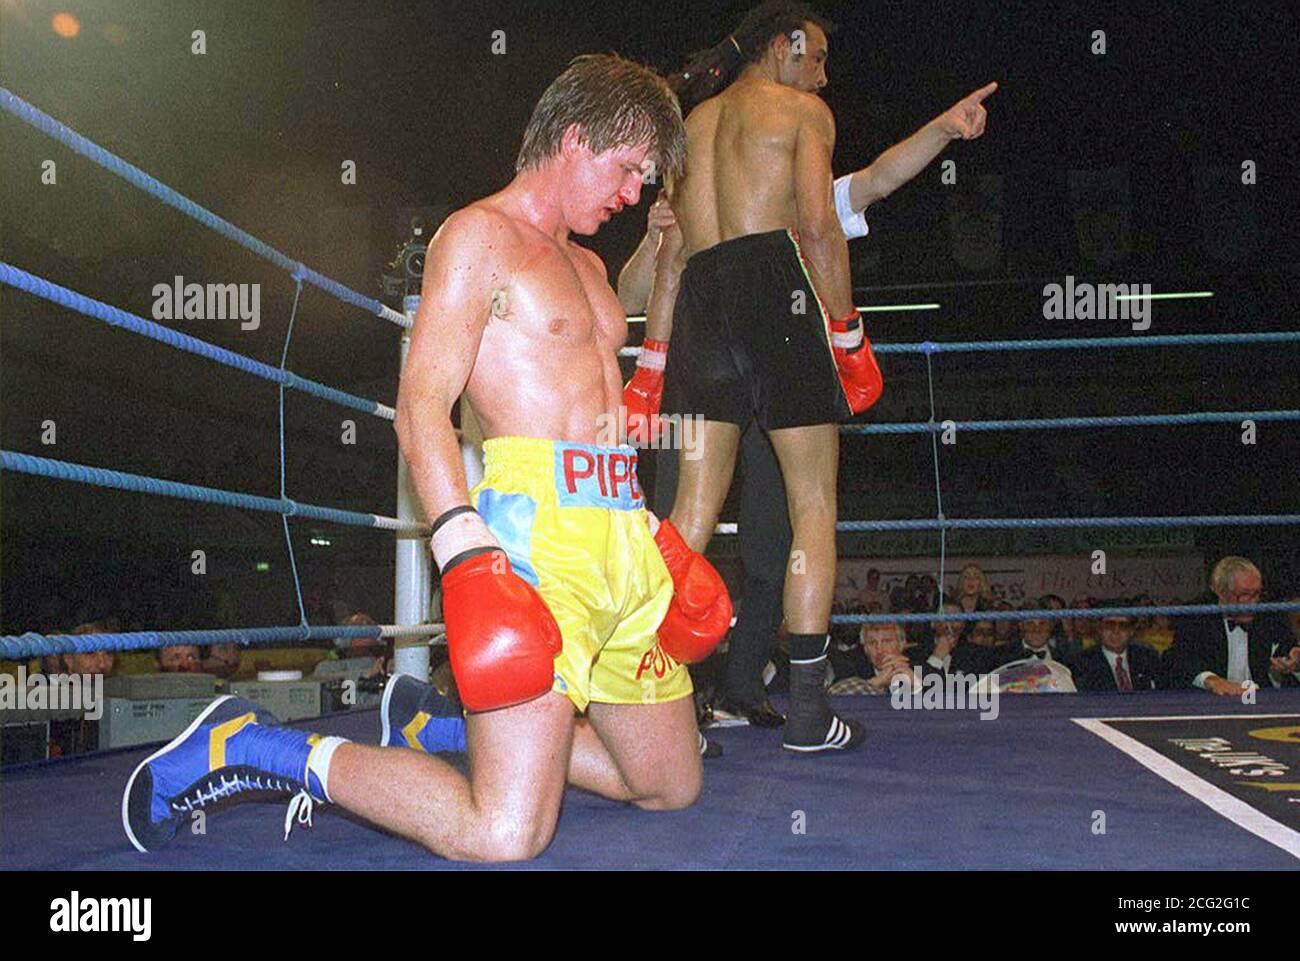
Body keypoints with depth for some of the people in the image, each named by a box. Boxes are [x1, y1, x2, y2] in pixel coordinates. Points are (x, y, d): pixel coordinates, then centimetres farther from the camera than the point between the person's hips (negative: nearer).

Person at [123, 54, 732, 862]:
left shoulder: (586, 264, 25)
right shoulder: (479, 235, -2)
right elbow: (422, 406, -13)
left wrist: (653, 530, 19)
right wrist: (464, 548, -26)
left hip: (626, 541, 9)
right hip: (539, 526, -9)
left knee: (673, 787, 14)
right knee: (505, 835, -18)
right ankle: (248, 748, -1)